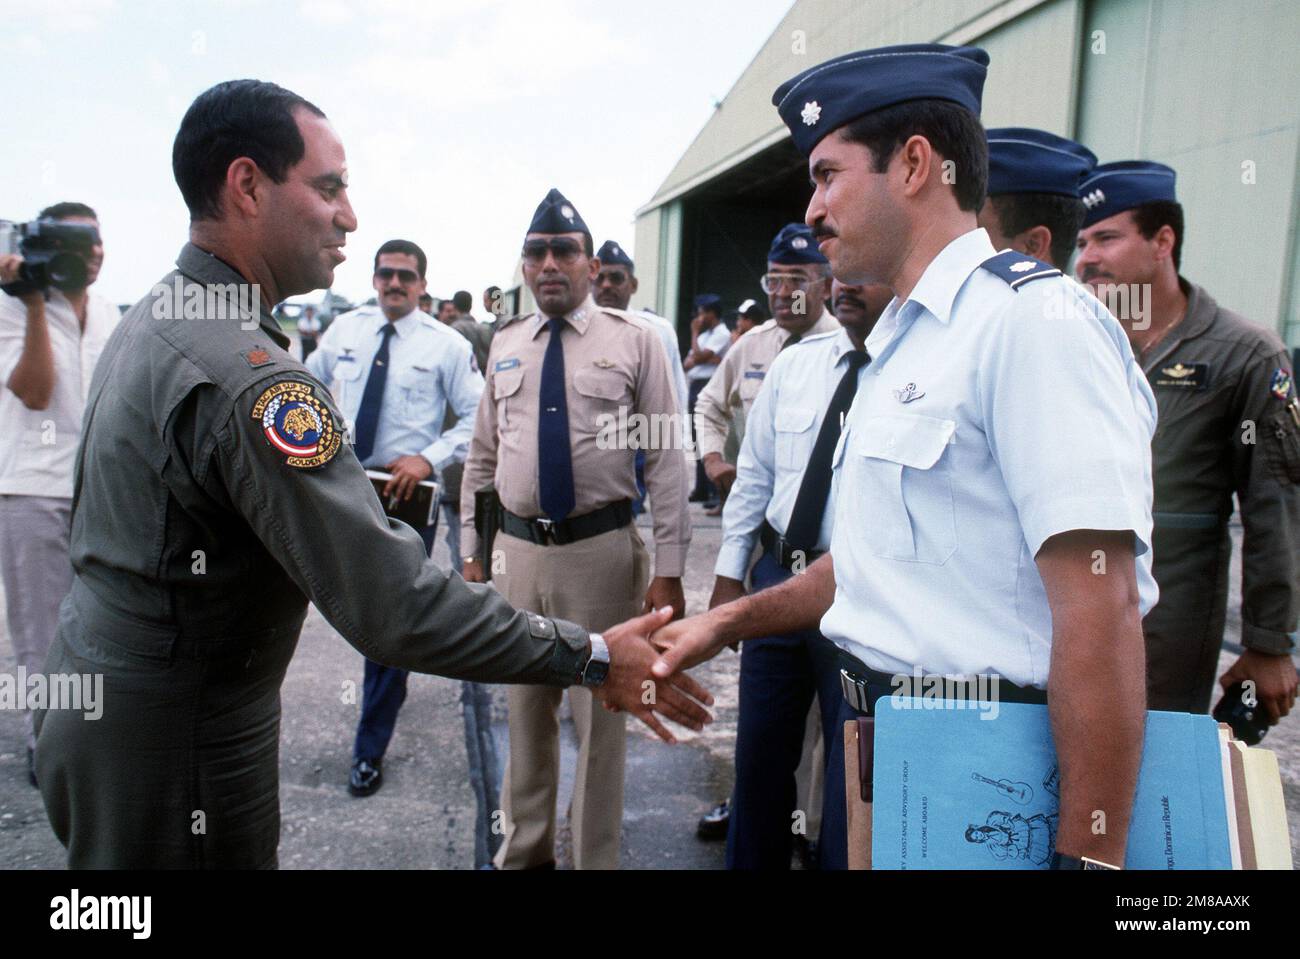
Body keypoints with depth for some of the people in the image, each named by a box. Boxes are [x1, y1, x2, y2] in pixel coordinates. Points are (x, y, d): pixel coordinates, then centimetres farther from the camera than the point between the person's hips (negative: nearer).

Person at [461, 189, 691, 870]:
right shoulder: (504, 345, 9)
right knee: (526, 705, 17)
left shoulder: (634, 340, -3)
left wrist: (667, 568, -10)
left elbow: (666, 459, -6)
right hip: (517, 547, 4)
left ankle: (596, 858, 27)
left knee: (599, 711, 8)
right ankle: (525, 847, 37)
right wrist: (472, 549, 12)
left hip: (603, 549, -3)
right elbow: (482, 456, 14)